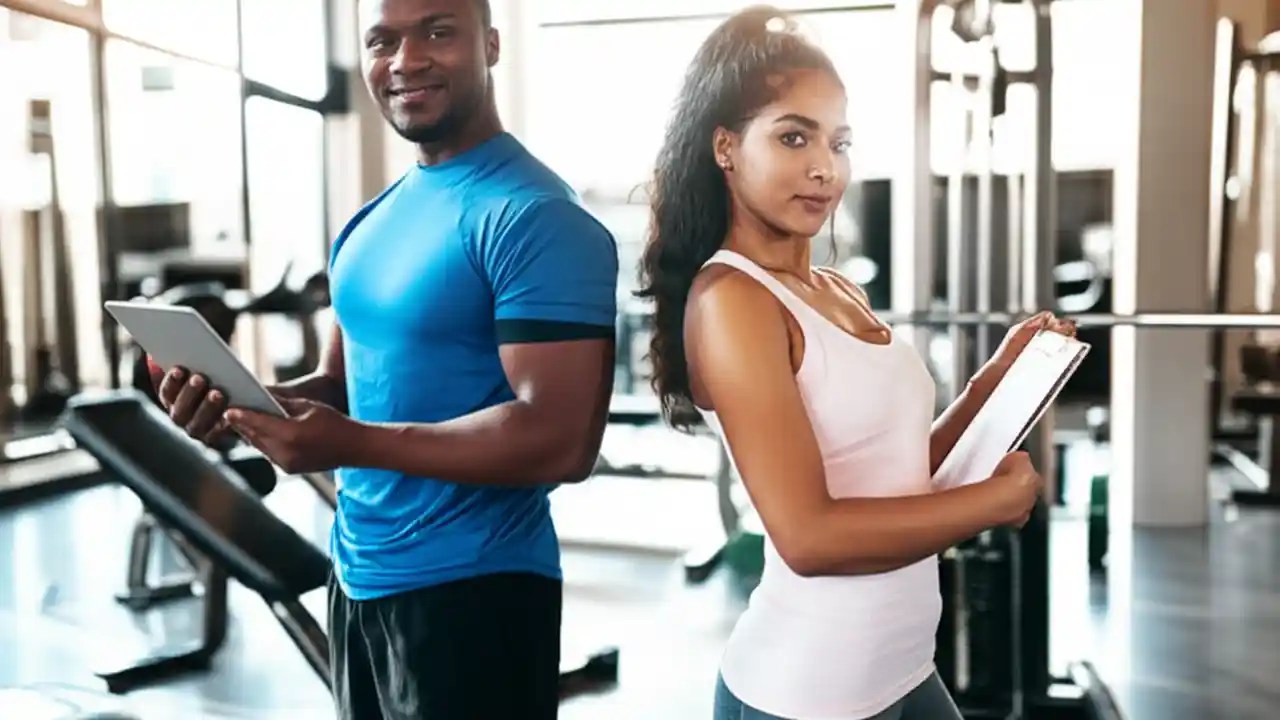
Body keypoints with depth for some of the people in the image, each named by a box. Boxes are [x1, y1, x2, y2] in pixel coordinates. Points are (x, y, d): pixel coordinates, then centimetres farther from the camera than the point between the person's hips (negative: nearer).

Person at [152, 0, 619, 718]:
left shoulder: (536, 217, -18)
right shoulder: (375, 217, 9)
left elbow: (561, 440, -24)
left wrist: (350, 445, -28)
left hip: (471, 590, -8)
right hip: (357, 576, 8)